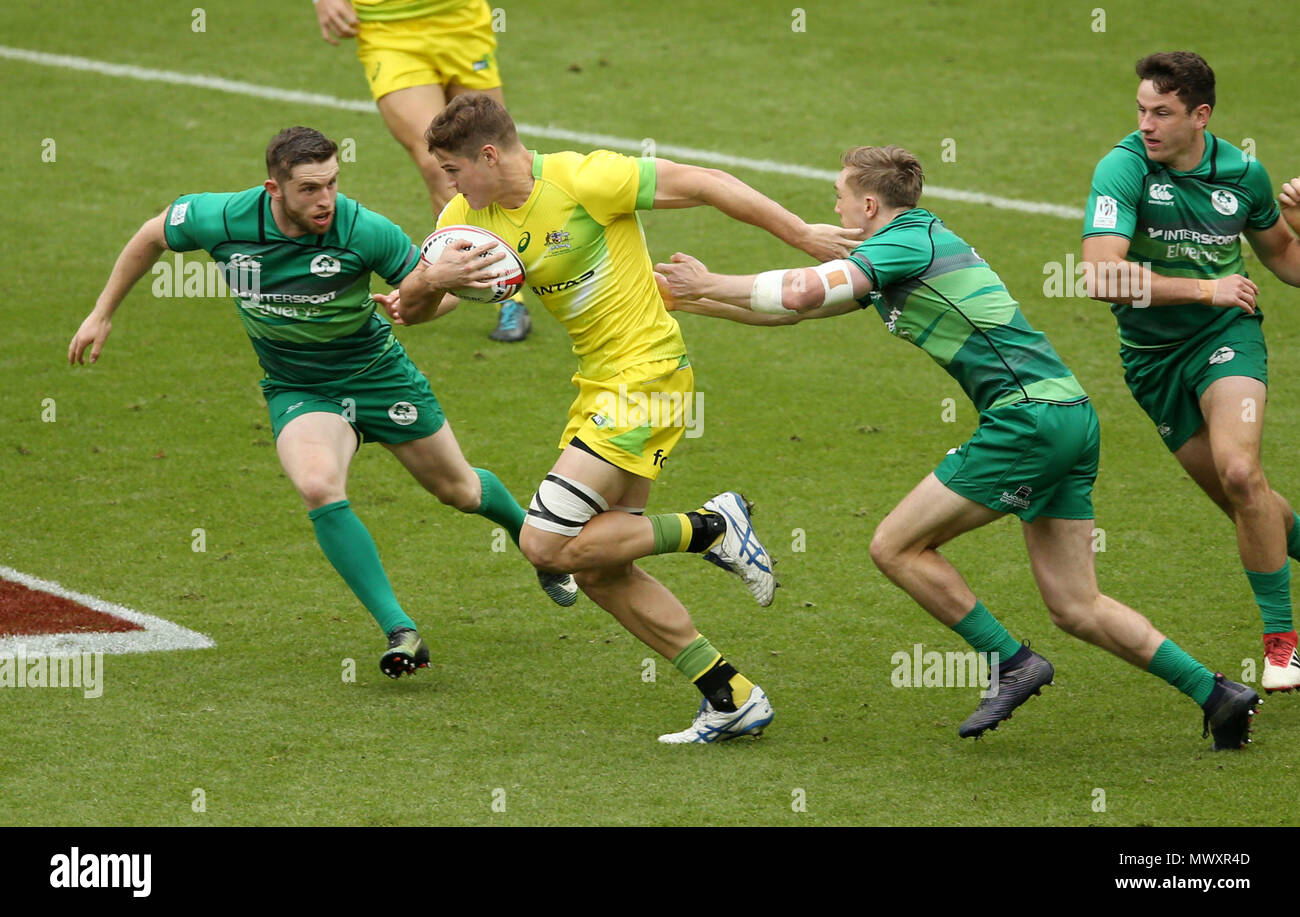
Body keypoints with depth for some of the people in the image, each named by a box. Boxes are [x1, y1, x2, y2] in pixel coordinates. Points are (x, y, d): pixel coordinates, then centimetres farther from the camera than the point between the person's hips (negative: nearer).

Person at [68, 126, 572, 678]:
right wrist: (102, 314, 7)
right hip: (296, 390, 0)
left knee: (458, 489, 16)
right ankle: (399, 631, -26)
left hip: (377, 373, 0)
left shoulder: (364, 230, -26)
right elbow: (154, 235, 0)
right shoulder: (223, 220, -21)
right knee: (318, 485, -30)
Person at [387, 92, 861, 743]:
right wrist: (430, 282, -20)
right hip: (599, 383, 9)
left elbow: (704, 184, -14)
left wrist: (802, 235, -12)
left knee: (547, 546, -16)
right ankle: (731, 697, 13)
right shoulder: (470, 217, 4)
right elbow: (411, 305, 5)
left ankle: (714, 528, -3)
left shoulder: (581, 180, -18)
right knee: (596, 571, 8)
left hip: (647, 375, -9)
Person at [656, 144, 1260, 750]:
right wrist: (695, 302, 26)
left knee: (896, 547, -2)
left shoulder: (907, 241, -6)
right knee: (1075, 609, 7)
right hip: (1071, 417, 10)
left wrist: (709, 284, -2)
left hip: (1026, 415, -10)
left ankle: (1010, 662, 0)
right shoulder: (923, 240, 22)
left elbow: (801, 293, -18)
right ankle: (1218, 695, 2)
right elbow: (801, 306, 28)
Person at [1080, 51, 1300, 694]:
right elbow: (1101, 276, -30)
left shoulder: (1242, 174, -6)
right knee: (1238, 499, 7)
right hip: (1151, 352, 1)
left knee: (1238, 471, -23)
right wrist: (1205, 288, -27)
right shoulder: (1123, 169, -18)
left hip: (1227, 334, -1)